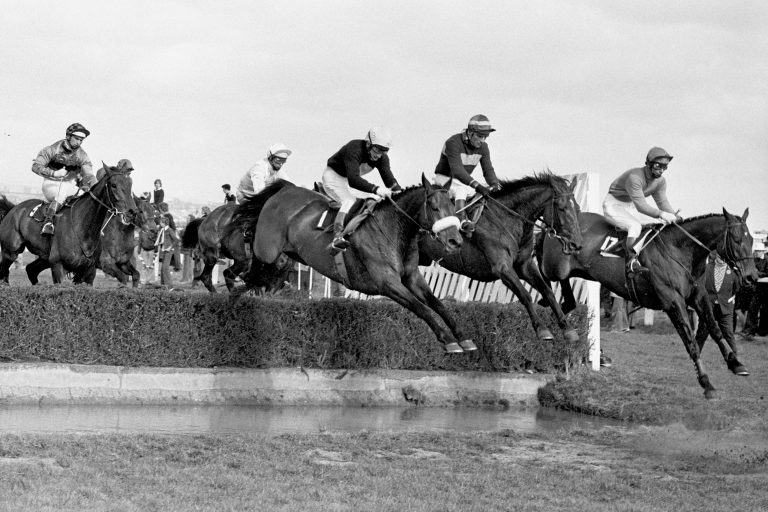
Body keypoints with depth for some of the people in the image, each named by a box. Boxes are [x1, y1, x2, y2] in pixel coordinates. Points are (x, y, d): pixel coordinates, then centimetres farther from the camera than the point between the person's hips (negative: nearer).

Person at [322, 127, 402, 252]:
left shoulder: (382, 157, -13)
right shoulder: (354, 149, -36)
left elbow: (390, 180, -18)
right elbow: (353, 180, -47)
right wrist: (375, 189, -58)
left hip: (353, 181, 8)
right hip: (333, 177, -8)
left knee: (378, 200, -3)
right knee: (349, 201, -33)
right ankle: (337, 238, -47)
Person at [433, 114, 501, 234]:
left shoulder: (483, 147, -3)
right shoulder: (453, 143, -26)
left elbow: (488, 169, -5)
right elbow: (457, 170, -37)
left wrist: (494, 183, -29)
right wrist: (476, 185, -48)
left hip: (465, 181, 8)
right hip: (444, 178, -8)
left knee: (485, 194, -11)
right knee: (461, 190, -37)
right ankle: (463, 221, -54)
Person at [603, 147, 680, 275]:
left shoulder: (660, 181, -3)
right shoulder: (634, 177, -31)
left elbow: (663, 202, 1)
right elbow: (641, 205, -36)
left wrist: (675, 216, -17)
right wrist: (661, 214, -45)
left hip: (631, 208, 9)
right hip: (614, 204, -9)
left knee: (663, 224, 0)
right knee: (635, 226, -35)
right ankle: (631, 262, -39)